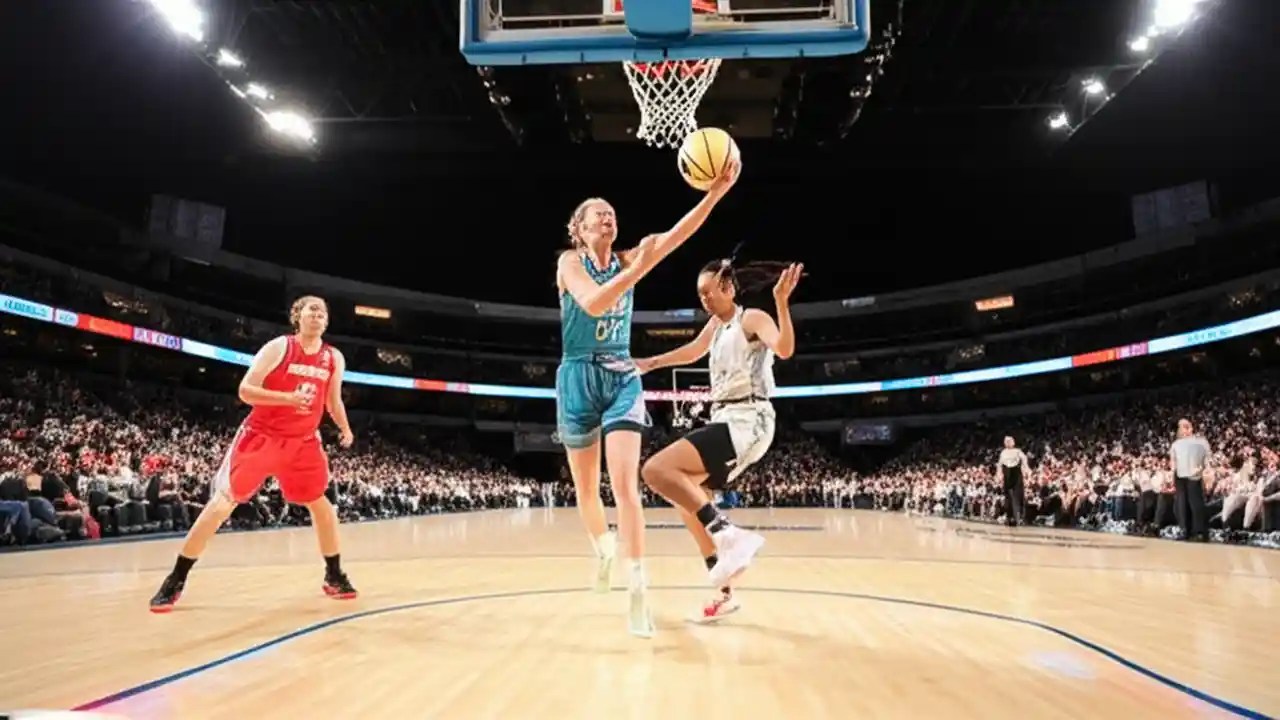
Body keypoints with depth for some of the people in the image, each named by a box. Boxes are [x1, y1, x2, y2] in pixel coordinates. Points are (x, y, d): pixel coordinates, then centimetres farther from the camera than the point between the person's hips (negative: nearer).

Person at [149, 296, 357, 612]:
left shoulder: (334, 358, 3)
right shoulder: (278, 347, -11)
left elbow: (333, 401, 18)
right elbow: (245, 390, -15)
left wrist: (345, 429, 4)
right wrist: (288, 398, -27)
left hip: (303, 441, 4)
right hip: (261, 435, -4)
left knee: (320, 503, 5)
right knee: (222, 503, -8)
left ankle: (334, 576, 18)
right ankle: (175, 581, 3)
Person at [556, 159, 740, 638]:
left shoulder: (626, 261, 6)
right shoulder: (570, 262, -4)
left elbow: (678, 235, -8)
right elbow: (592, 303, -25)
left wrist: (716, 192, -20)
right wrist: (637, 270, -34)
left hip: (622, 378, 1)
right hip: (578, 378, -1)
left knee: (625, 484, -13)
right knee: (586, 486, 11)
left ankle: (638, 590, -12)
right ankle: (603, 548, 41)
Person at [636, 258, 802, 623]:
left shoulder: (752, 319, -8)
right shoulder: (716, 325, 17)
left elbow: (784, 349, -27)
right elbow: (694, 351, 36)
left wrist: (781, 301, -40)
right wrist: (650, 363, 38)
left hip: (746, 422, -10)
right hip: (728, 421, 10)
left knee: (656, 470, -25)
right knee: (688, 497, 19)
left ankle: (729, 535, -28)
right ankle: (724, 593, 22)